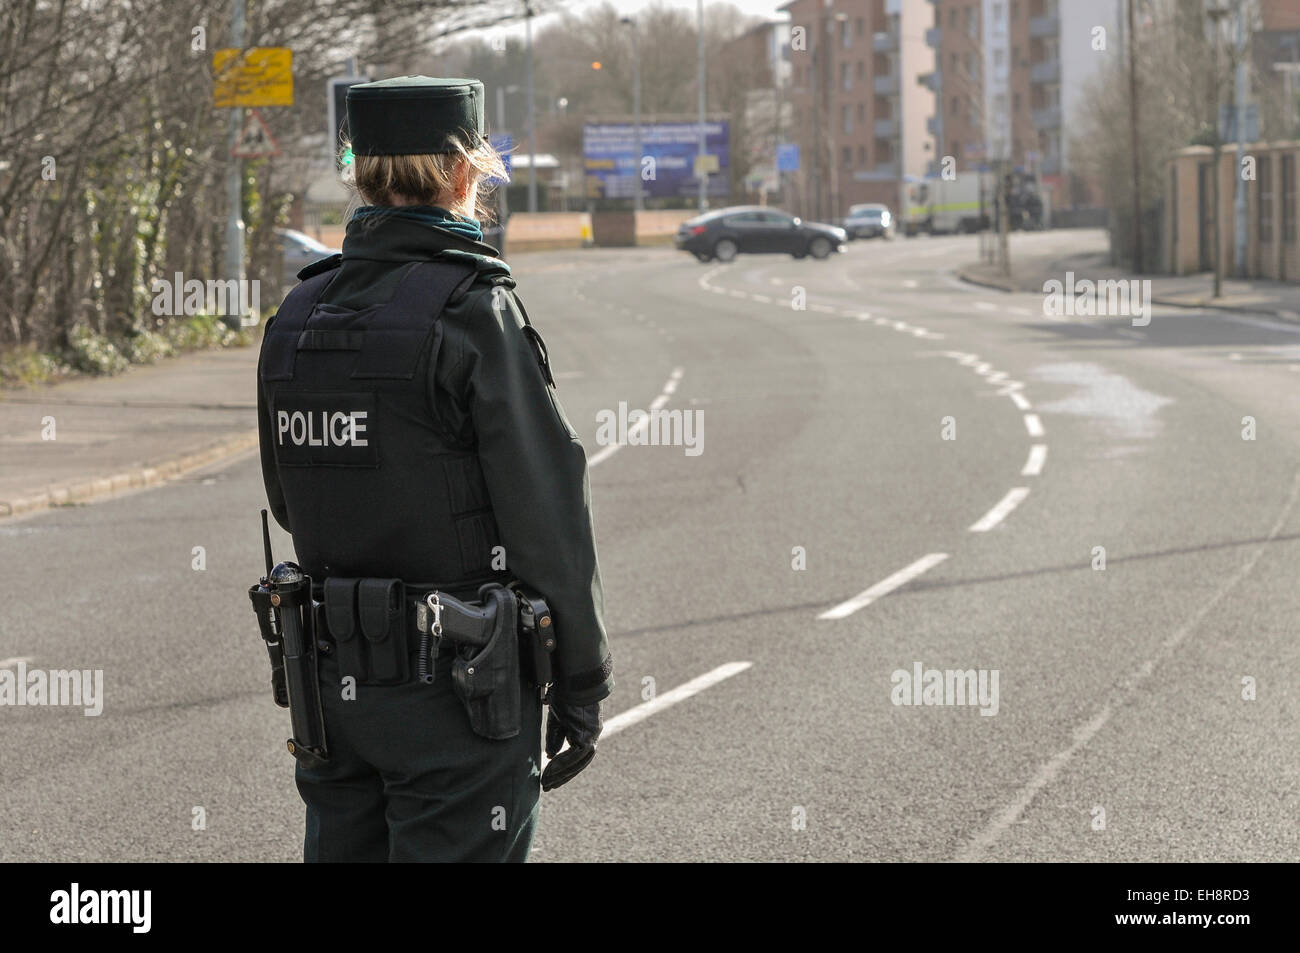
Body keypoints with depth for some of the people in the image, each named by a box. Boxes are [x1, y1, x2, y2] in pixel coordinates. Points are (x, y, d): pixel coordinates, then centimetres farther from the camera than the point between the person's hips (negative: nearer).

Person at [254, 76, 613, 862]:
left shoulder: (298, 316, 5)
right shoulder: (475, 312, -15)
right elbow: (547, 518, -14)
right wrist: (582, 689, -7)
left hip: (338, 676, 6)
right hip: (459, 693, -6)